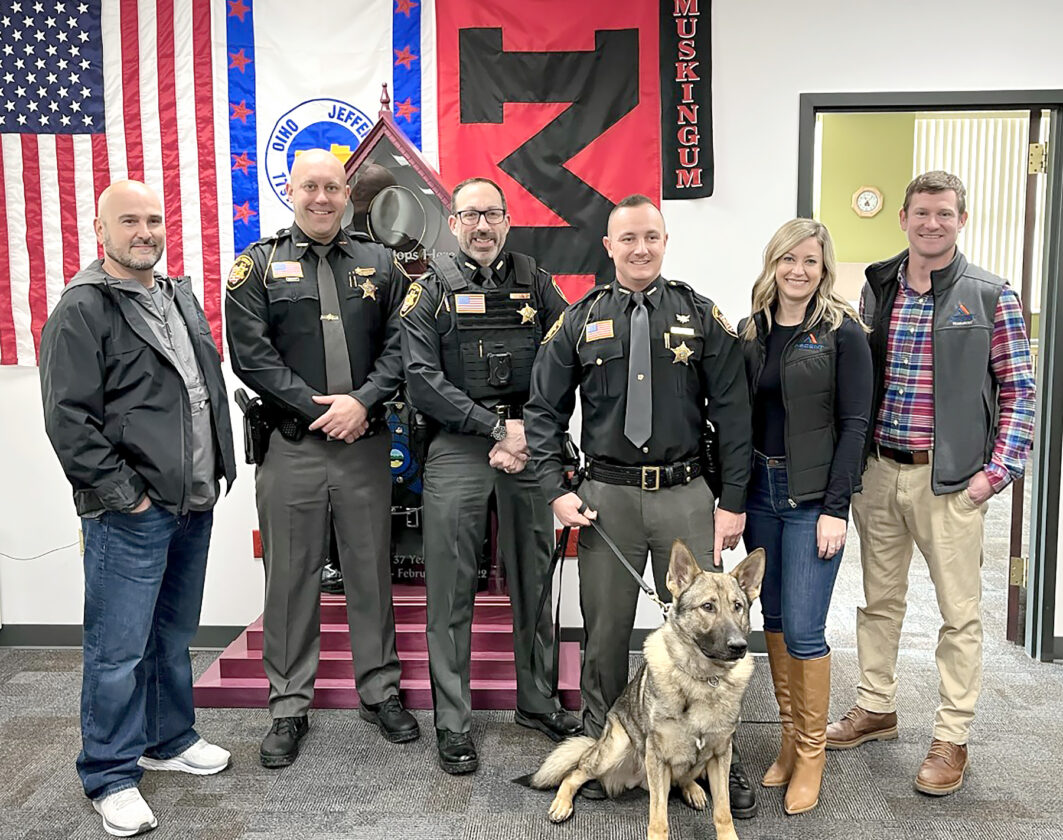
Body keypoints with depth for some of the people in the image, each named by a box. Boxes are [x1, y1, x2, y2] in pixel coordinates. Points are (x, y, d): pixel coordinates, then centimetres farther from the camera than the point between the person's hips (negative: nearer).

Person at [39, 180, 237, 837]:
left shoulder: (183, 299, 15)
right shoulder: (81, 312, -9)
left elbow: (213, 391, 20)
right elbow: (69, 419, -15)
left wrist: (218, 472, 13)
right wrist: (121, 494, -15)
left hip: (194, 507, 7)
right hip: (131, 514, -7)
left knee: (174, 636, 19)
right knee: (120, 648, 0)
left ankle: (170, 740, 35)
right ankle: (111, 777, 15)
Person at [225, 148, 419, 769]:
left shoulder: (378, 265, 10)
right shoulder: (259, 265, 4)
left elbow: (399, 344, 2)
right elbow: (250, 351, -5)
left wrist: (362, 402, -13)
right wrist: (316, 409, -13)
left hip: (366, 444, 2)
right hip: (292, 447, -1)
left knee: (372, 572, 11)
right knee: (291, 579, 7)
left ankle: (380, 691, 27)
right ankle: (290, 707, 22)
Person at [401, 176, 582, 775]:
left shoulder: (535, 283, 9)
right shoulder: (431, 293, 2)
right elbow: (424, 382, -7)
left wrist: (528, 436, -8)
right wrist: (498, 427, -12)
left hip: (528, 445, 3)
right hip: (457, 449, -2)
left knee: (535, 580, 11)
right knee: (452, 591, 2)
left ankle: (539, 701, 29)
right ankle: (453, 723, 15)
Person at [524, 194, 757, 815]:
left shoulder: (702, 317, 4)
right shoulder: (580, 321, 5)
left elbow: (733, 413, 2)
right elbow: (544, 410, 7)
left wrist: (734, 501, -1)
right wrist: (557, 490, -2)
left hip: (686, 495, 0)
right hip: (606, 496, 1)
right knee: (605, 630, 10)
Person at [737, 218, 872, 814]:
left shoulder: (842, 331, -6)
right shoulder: (752, 331, 8)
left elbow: (855, 423, -9)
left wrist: (836, 508, -14)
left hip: (812, 494, -5)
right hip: (759, 489, 5)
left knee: (803, 629, -4)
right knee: (774, 617, 13)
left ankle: (812, 754, 15)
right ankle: (790, 737, 28)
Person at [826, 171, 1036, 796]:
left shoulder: (991, 296, -3)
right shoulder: (876, 288, 8)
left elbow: (1018, 390, -3)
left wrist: (1000, 469, -11)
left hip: (951, 478, -4)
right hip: (877, 470, 4)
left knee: (961, 612, 4)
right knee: (879, 599, 16)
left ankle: (952, 739, 19)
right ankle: (877, 709, 33)